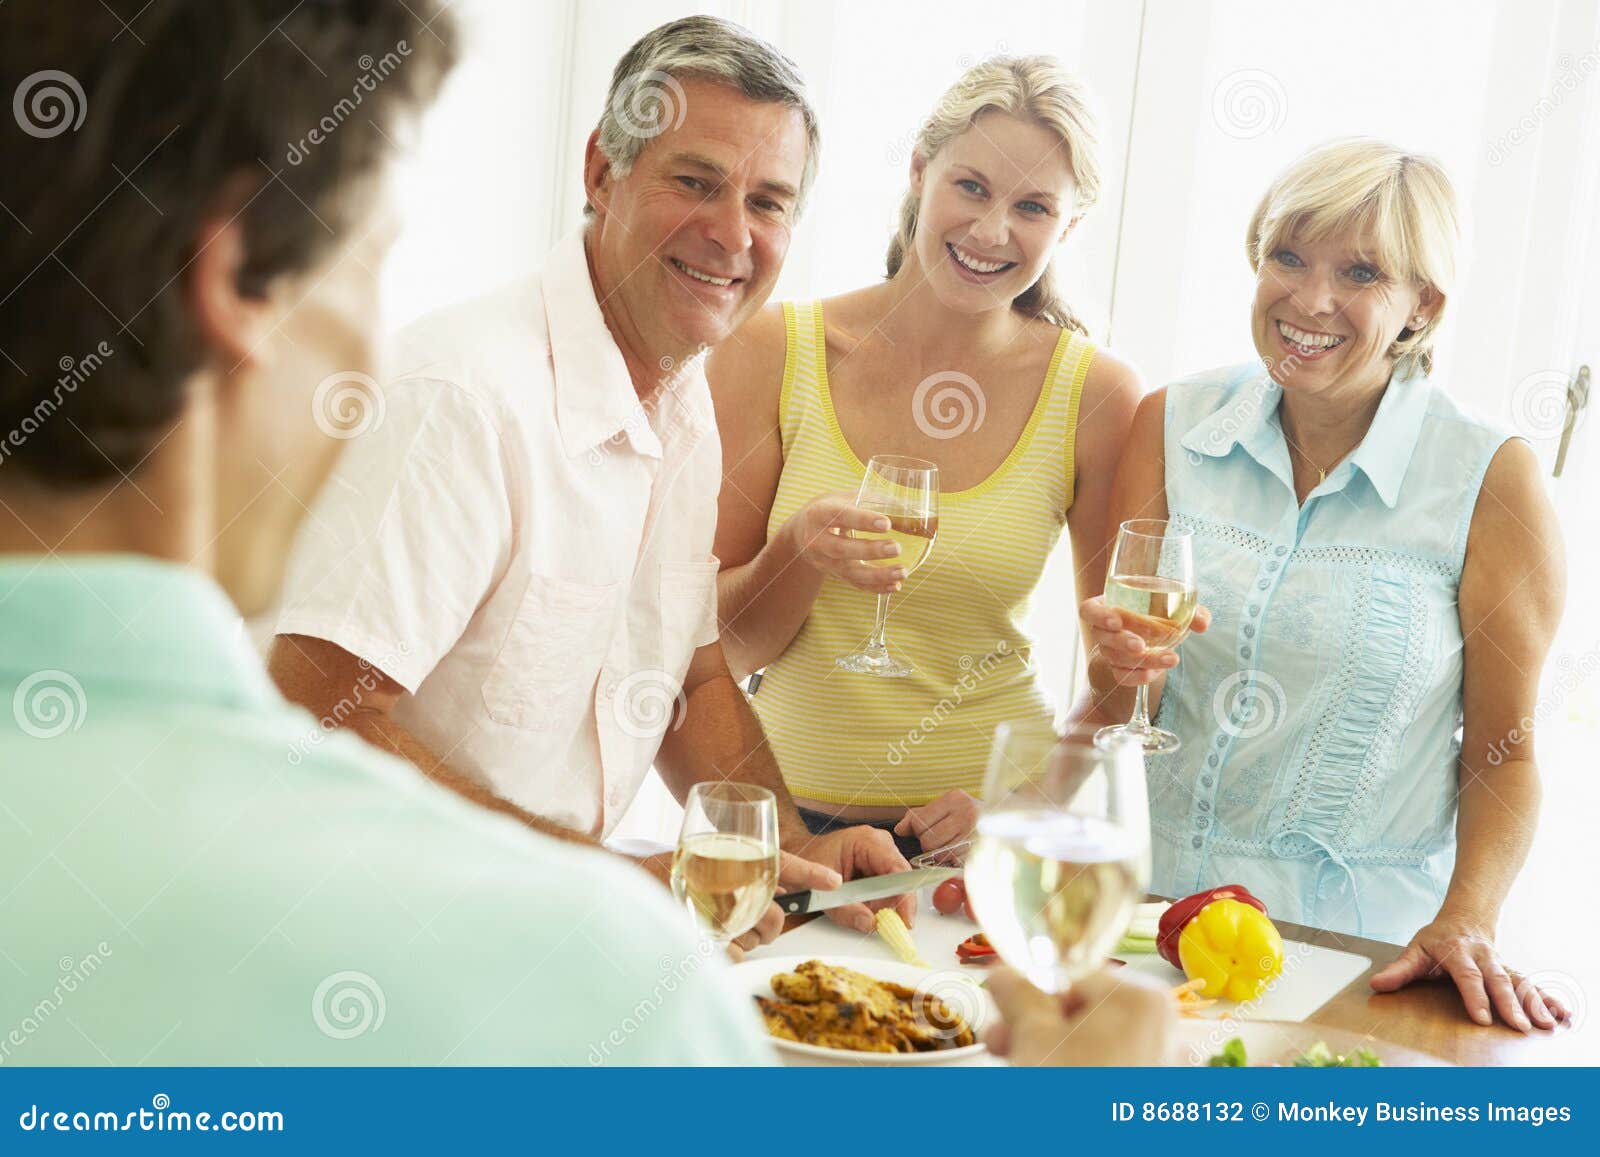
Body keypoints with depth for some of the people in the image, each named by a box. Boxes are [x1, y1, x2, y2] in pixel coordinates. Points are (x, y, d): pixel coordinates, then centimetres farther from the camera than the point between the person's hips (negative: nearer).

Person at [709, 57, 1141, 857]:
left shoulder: (1094, 394, -3)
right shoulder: (772, 354, -2)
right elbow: (718, 646, 1)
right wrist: (800, 553, -18)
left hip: (984, 835, 0)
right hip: (790, 813, 1)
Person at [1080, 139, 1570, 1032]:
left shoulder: (1492, 479, -6)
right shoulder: (1172, 426, 3)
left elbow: (1504, 754, -1)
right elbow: (1110, 717, 4)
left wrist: (1465, 924, -16)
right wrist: (1118, 666, -18)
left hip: (1352, 939, -2)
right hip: (1151, 905, 3)